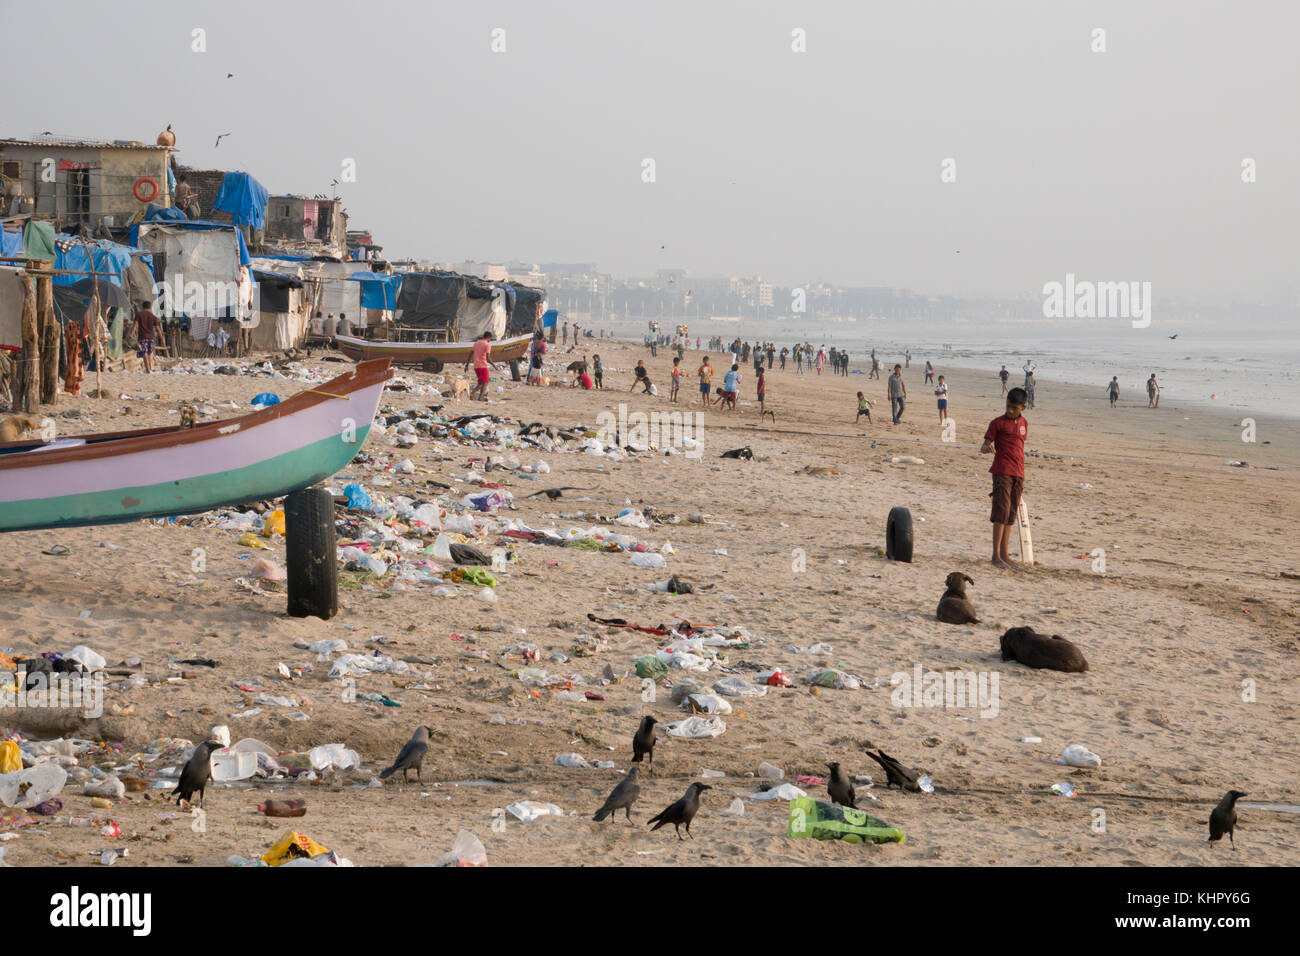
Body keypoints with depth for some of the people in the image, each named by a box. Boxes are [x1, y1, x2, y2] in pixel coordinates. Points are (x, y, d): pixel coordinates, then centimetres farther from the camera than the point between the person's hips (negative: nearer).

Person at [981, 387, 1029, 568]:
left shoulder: (1023, 423, 14)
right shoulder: (998, 423, -3)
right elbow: (985, 445, -4)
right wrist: (986, 448, -30)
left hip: (1018, 474, 6)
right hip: (1002, 472, -6)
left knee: (1011, 514, 8)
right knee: (1002, 511, -12)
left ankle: (1004, 553, 13)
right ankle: (996, 555, -12)